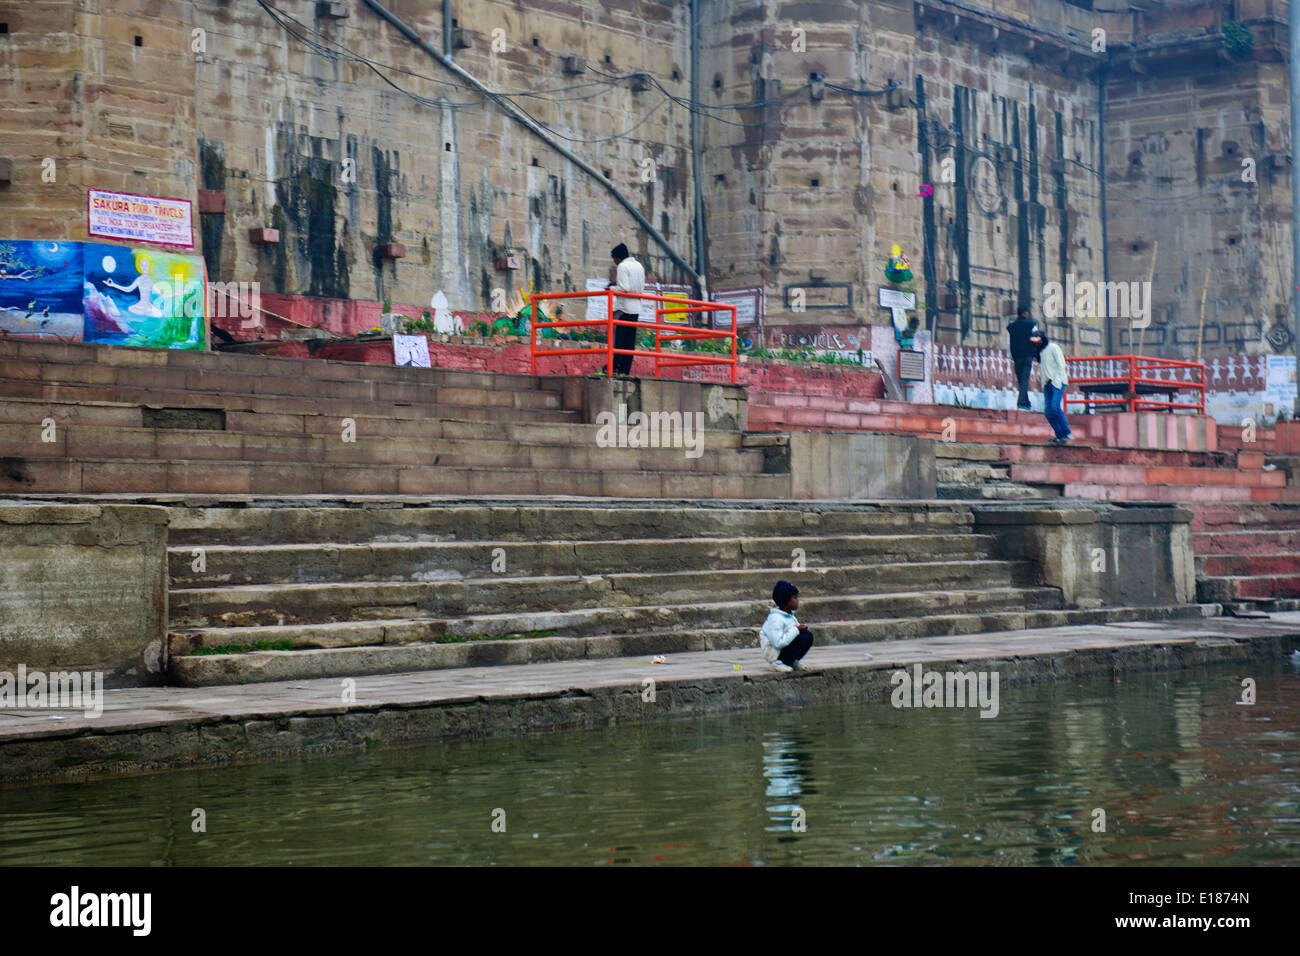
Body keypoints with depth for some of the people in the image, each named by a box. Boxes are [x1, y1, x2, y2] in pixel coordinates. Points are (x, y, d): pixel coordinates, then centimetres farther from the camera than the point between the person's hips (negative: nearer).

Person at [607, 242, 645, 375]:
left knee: (617, 339, -9)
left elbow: (624, 288, -18)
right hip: (636, 308, 8)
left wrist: (611, 288, -1)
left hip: (623, 307, -8)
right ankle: (625, 370, 4)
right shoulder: (639, 266, 16)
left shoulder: (623, 266, -9)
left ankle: (614, 367, -16)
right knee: (629, 341, 6)